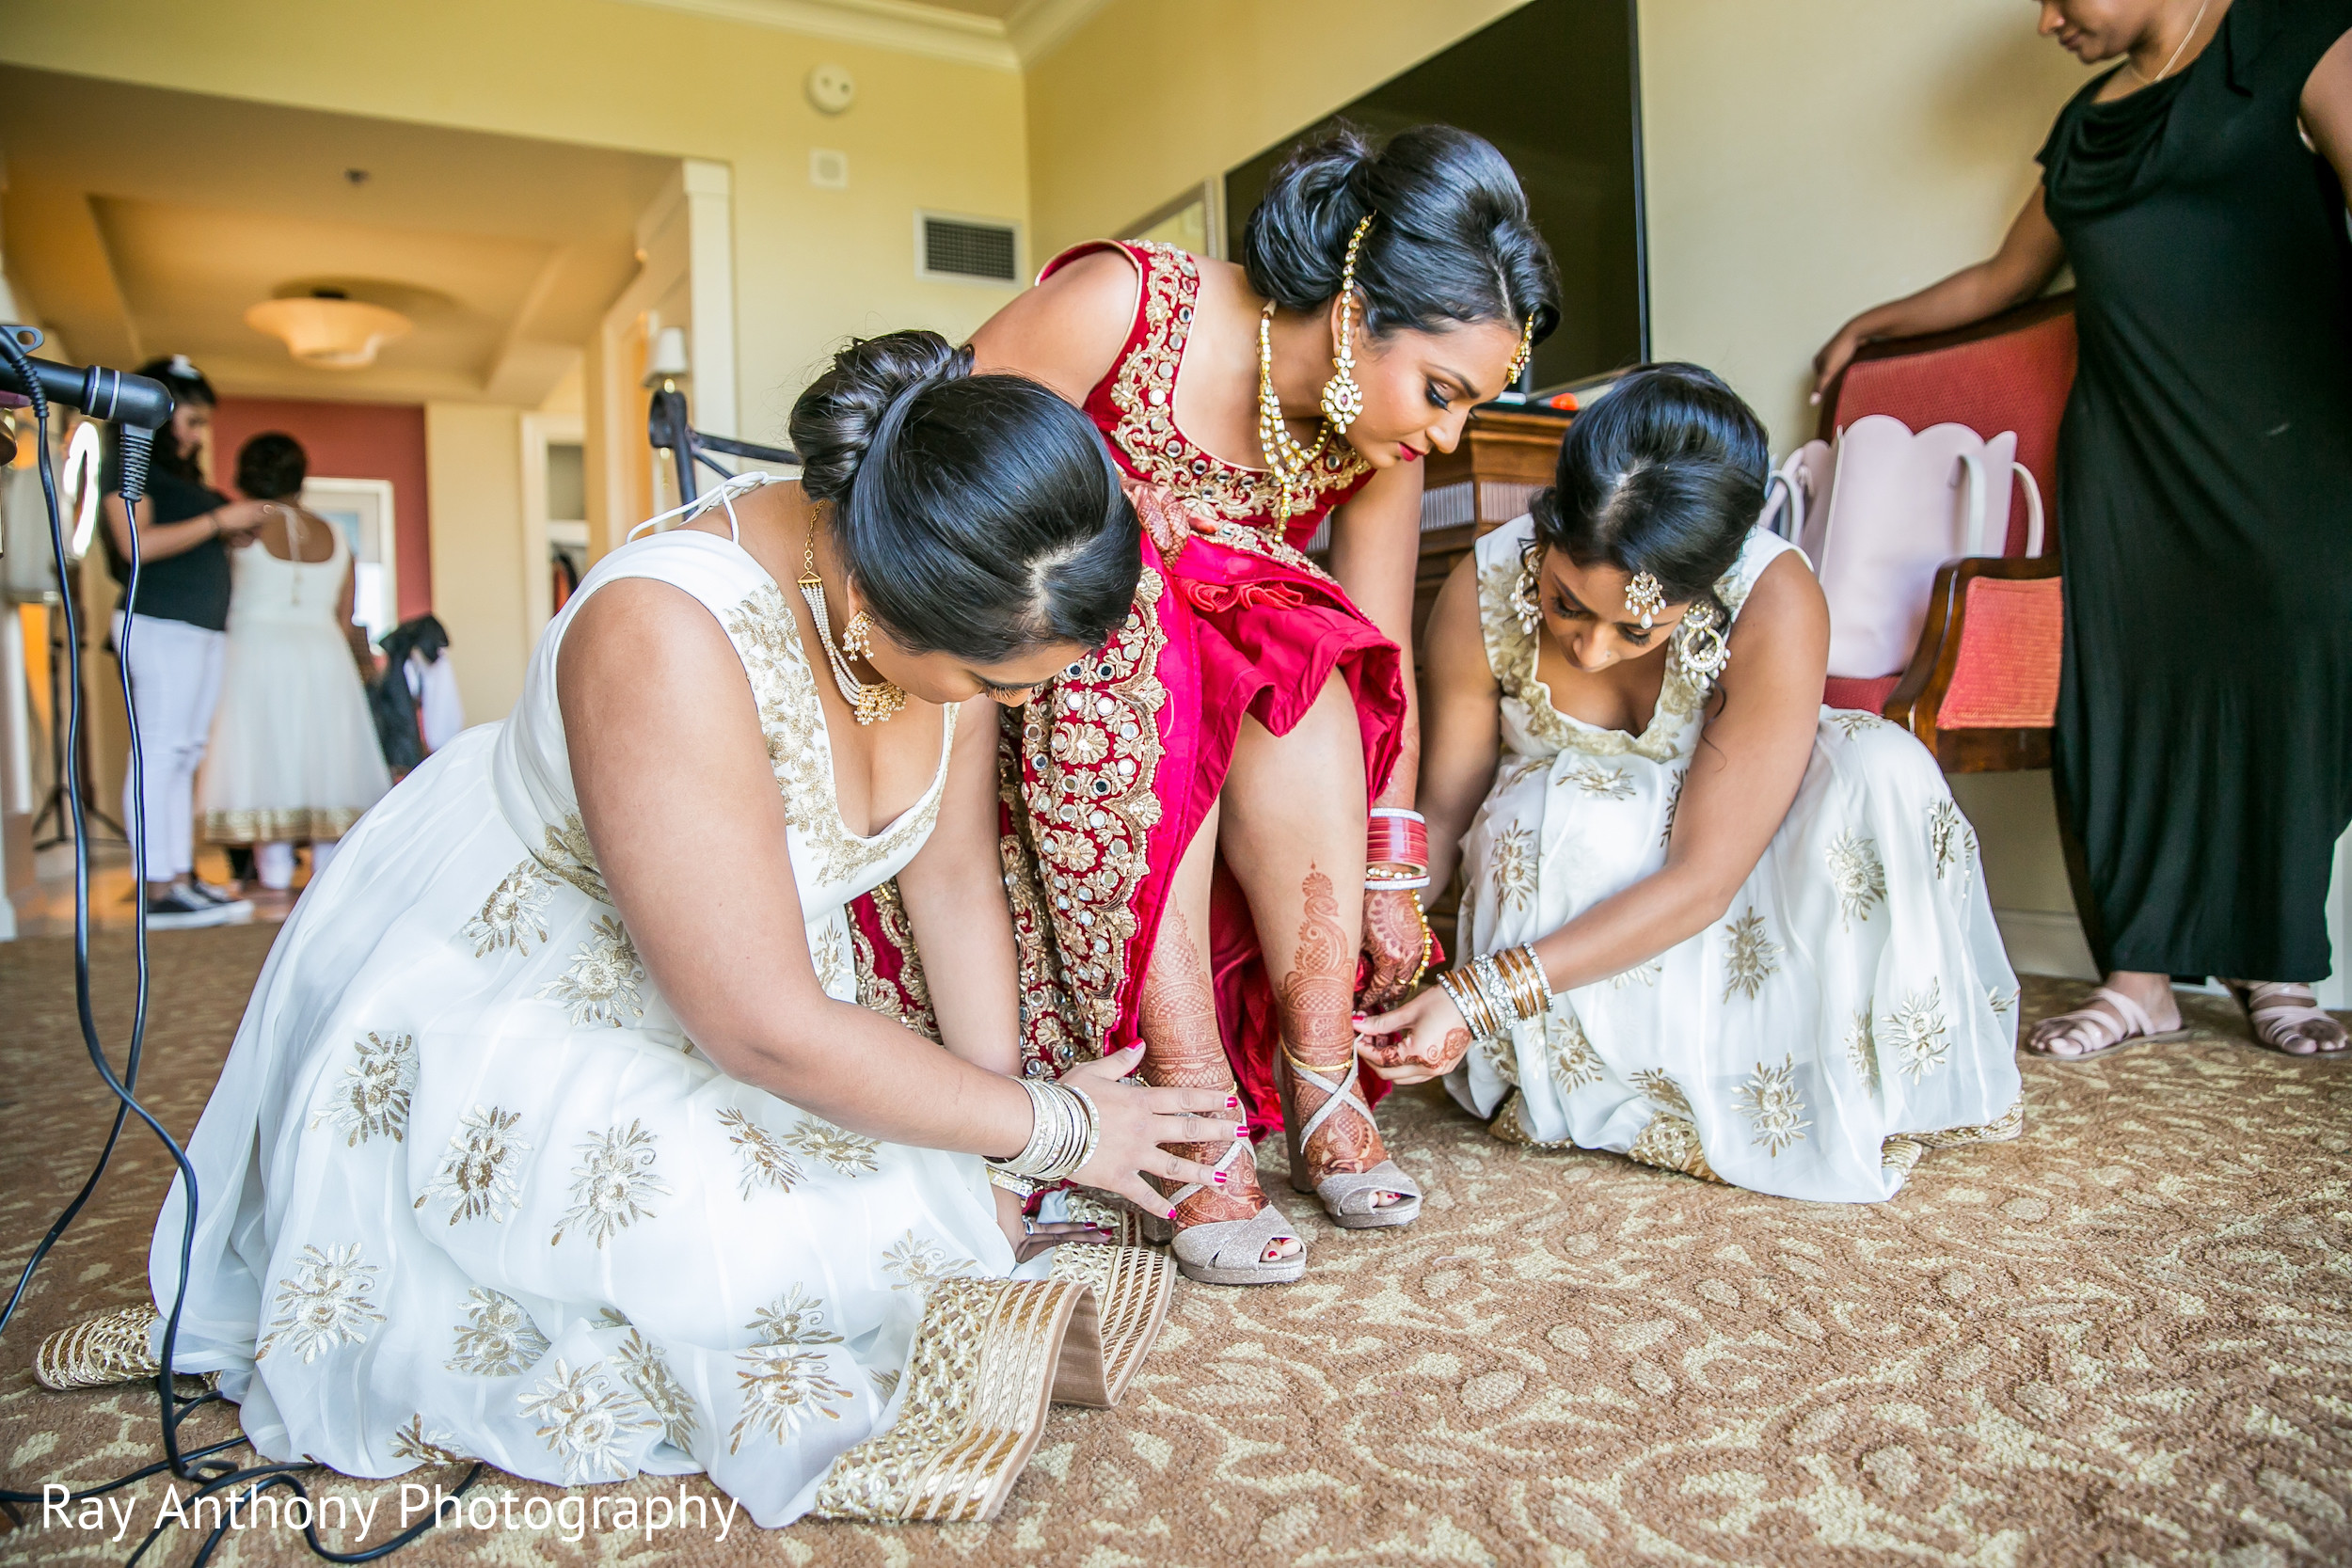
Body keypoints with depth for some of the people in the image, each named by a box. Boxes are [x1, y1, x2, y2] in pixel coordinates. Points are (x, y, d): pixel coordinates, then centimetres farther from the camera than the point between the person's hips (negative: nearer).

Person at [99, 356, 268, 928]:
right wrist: (218, 519, -10)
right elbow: (137, 544, -14)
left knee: (186, 753, 6)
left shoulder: (181, 472, 24)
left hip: (205, 623, 9)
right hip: (159, 621, -9)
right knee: (160, 750, -11)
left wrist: (235, 534, 11)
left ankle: (181, 876, 7)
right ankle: (160, 892, -12)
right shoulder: (128, 463, -1)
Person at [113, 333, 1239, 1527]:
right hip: (485, 1012, -6)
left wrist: (995, 1176, -6)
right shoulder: (668, 638, -38)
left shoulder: (950, 602, -17)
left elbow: (958, 885, -8)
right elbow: (763, 1027, -34)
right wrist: (1051, 1126, -23)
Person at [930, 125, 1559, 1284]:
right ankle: (1197, 1115, -34)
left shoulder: (1380, 442, -8)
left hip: (1232, 685, 4)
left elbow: (1378, 663, -4)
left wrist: (1390, 873, -4)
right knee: (1140, 627, -35)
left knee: (1300, 660, -28)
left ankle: (1317, 1079, -22)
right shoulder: (1119, 307, -23)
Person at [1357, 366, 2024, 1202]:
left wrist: (1479, 995, -37)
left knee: (1882, 771, -29)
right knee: (1568, 818, -35)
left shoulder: (1776, 605, -30)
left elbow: (1703, 877, -29)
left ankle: (1857, 1087, -9)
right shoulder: (1483, 594, -23)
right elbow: (1441, 812, -14)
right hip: (1558, 881, 0)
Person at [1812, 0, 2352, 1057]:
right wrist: (1873, 323, 42)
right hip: (2126, 453, 5)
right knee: (2127, 692, -3)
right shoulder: (2084, 124, 20)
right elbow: (2005, 278, 33)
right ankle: (2143, 978, 2)